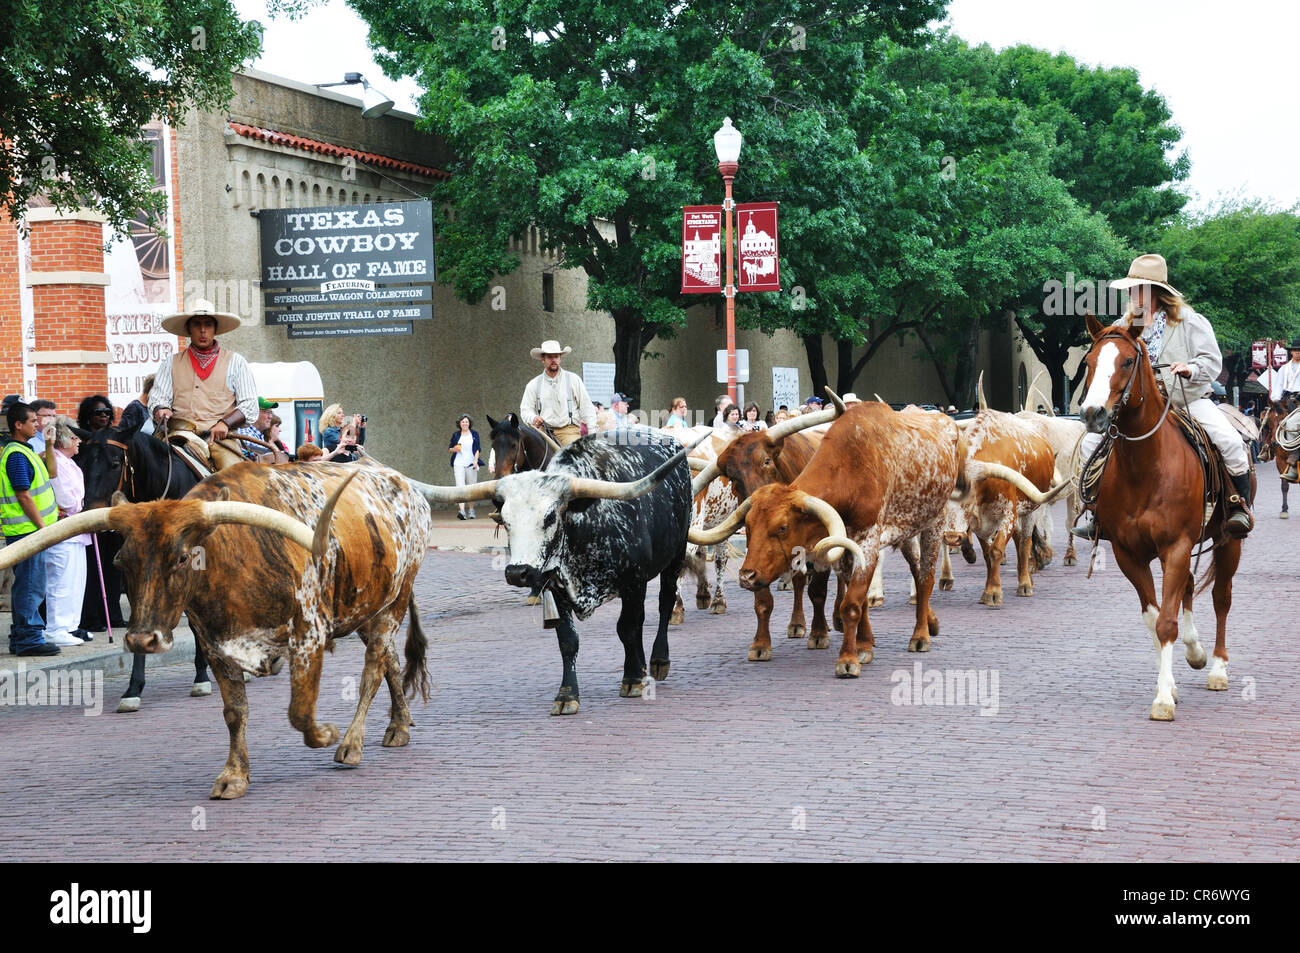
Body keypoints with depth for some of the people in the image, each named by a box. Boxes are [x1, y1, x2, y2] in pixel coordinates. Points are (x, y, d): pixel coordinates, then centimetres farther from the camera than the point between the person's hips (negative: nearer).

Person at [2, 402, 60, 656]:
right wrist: (43, 525, -17)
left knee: (27, 585, 14)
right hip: (27, 529, -10)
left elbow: (48, 474, 27)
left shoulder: (24, 451, 16)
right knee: (31, 585, -7)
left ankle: (21, 637, 20)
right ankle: (29, 638, -4)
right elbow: (23, 496, -19)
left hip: (31, 529, 10)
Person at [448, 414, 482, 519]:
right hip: (459, 463, 0)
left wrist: (475, 460, -9)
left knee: (471, 487, 5)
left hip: (471, 463, 0)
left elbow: (478, 449, 4)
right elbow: (450, 448, 15)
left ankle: (471, 510, 19)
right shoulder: (456, 435, 10)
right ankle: (462, 510, -26)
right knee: (460, 486, -15)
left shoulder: (474, 434, 8)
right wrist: (454, 449, -7)